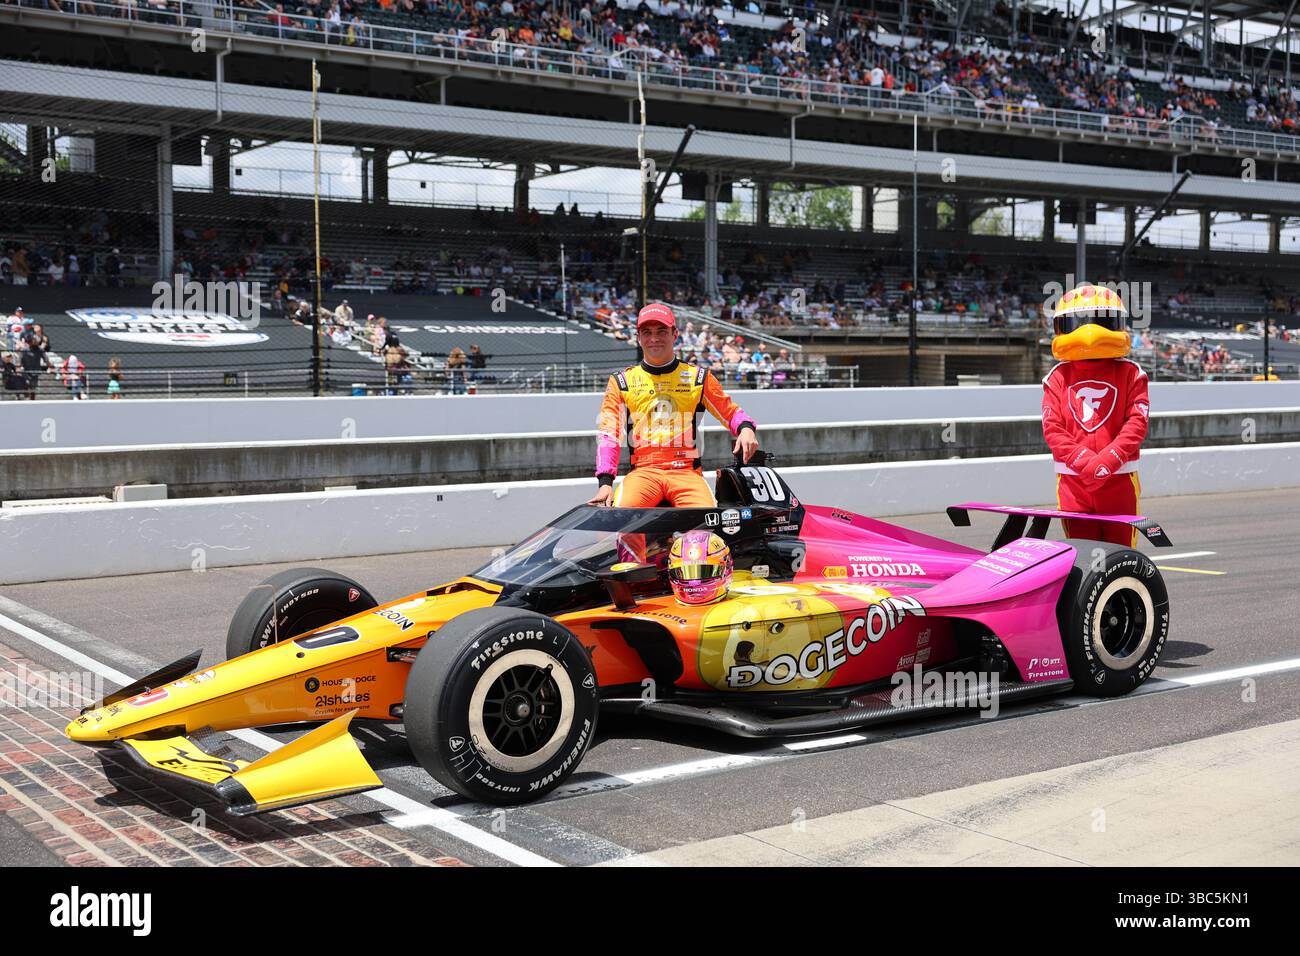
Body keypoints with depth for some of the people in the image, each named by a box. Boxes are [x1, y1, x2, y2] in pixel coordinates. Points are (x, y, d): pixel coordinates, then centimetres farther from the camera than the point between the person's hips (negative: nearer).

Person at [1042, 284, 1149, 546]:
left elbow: (1137, 423, -5)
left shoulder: (1130, 373, 4)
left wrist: (1108, 460, -18)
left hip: (1119, 479, -1)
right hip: (1072, 480, 1)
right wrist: (1085, 461, -15)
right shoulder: (1057, 377, 6)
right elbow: (1052, 428, -2)